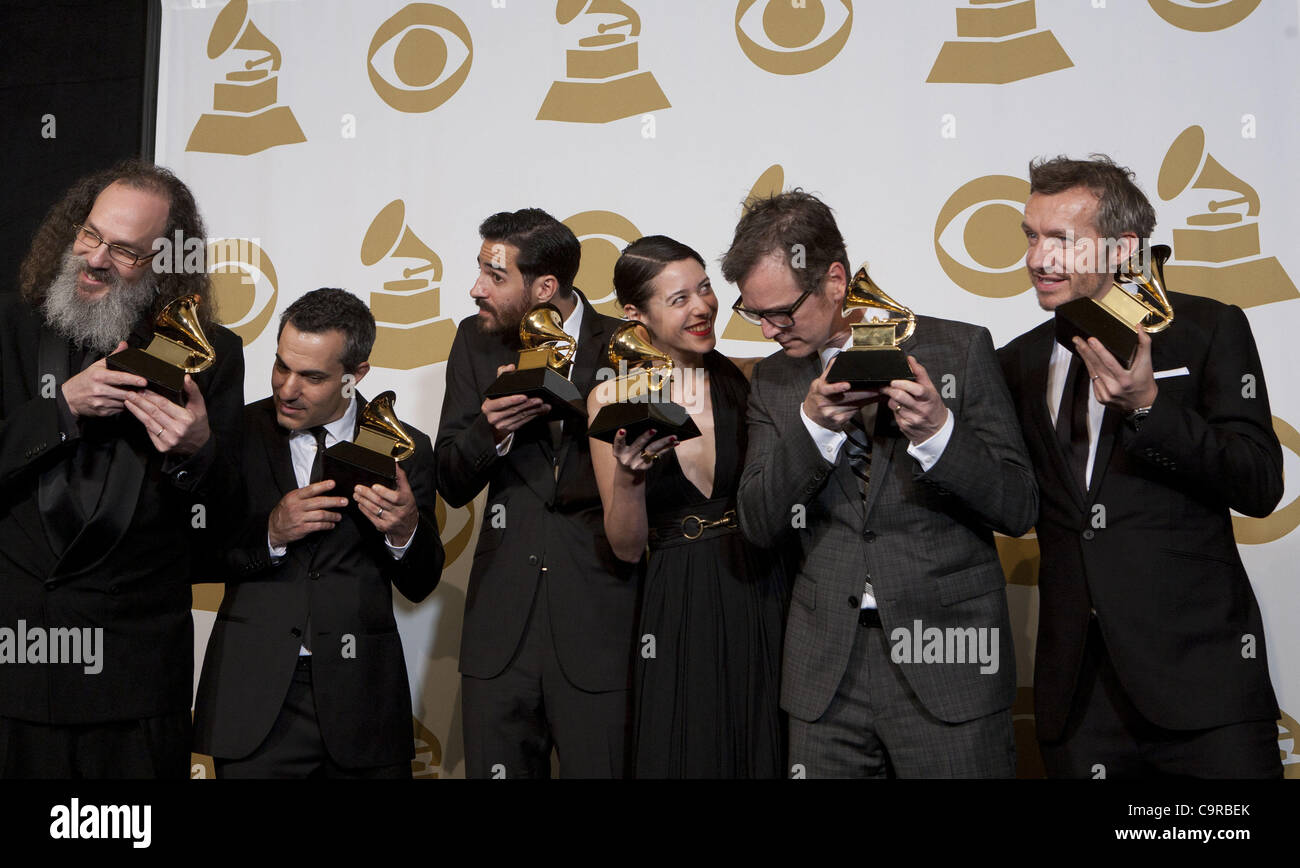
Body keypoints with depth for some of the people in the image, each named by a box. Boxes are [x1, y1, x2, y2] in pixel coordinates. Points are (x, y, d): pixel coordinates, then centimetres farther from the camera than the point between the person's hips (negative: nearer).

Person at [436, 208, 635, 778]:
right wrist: (491, 429, -15)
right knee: (497, 768, 10)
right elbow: (452, 485, 6)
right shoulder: (476, 342, 6)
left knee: (598, 768, 3)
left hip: (597, 623, -3)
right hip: (501, 623, 3)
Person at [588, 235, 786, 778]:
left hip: (759, 599, 1)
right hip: (675, 608, -1)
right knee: (684, 757, 10)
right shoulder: (612, 399, -3)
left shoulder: (744, 379, 0)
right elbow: (627, 547, -2)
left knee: (762, 756, 11)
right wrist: (627, 474, -20)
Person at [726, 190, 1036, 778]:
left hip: (947, 663, -2)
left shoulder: (959, 350, -3)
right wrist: (812, 424, -15)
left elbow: (1019, 508, -4)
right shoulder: (773, 381, 7)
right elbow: (758, 525, -1)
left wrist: (937, 432, -21)